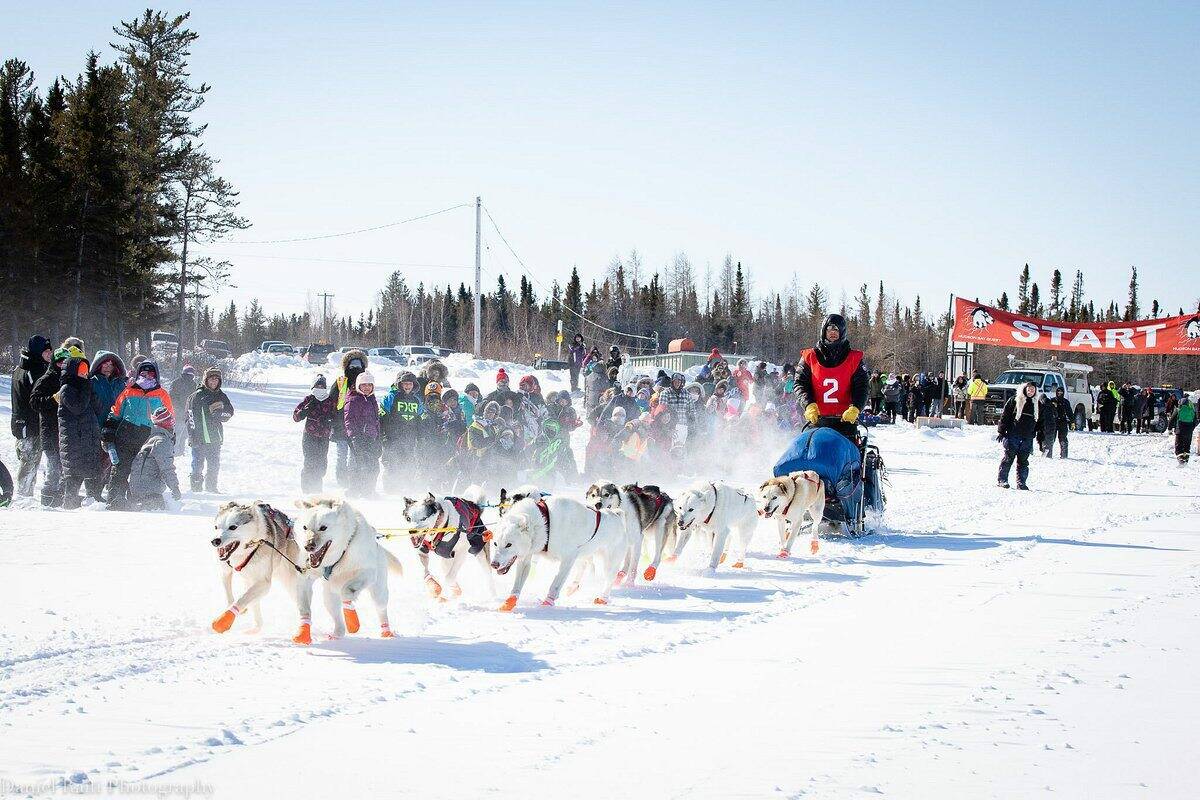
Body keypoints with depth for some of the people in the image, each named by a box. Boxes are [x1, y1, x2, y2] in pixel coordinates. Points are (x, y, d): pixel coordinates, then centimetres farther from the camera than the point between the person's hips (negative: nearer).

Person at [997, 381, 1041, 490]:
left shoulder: (1037, 405, 14)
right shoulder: (1014, 400, 0)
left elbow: (1039, 423, 19)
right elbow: (1005, 416, 0)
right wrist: (1001, 431, -5)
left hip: (1027, 438, 4)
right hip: (1012, 435, -4)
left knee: (1023, 460, 3)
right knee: (1009, 457, -5)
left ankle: (1021, 482, 7)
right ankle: (1001, 480, 1)